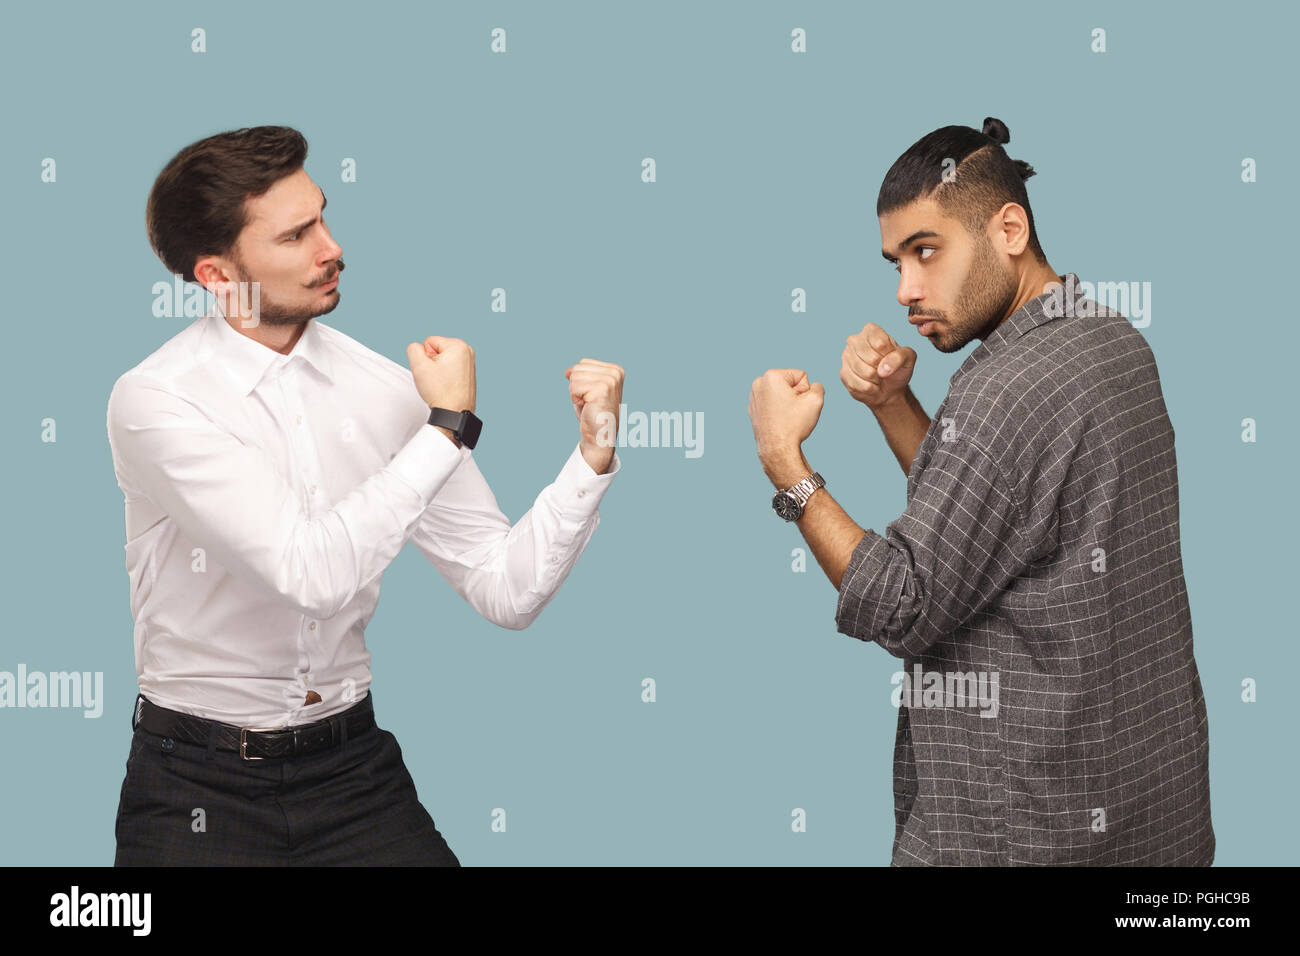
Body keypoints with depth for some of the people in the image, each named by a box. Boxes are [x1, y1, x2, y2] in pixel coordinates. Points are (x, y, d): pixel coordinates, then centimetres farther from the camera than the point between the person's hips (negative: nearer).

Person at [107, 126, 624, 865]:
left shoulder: (385, 388, -2)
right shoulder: (155, 401, -15)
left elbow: (507, 592, -2)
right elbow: (313, 575, -26)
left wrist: (593, 457, -15)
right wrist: (448, 428, -19)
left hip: (354, 767, 3)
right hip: (200, 781, -3)